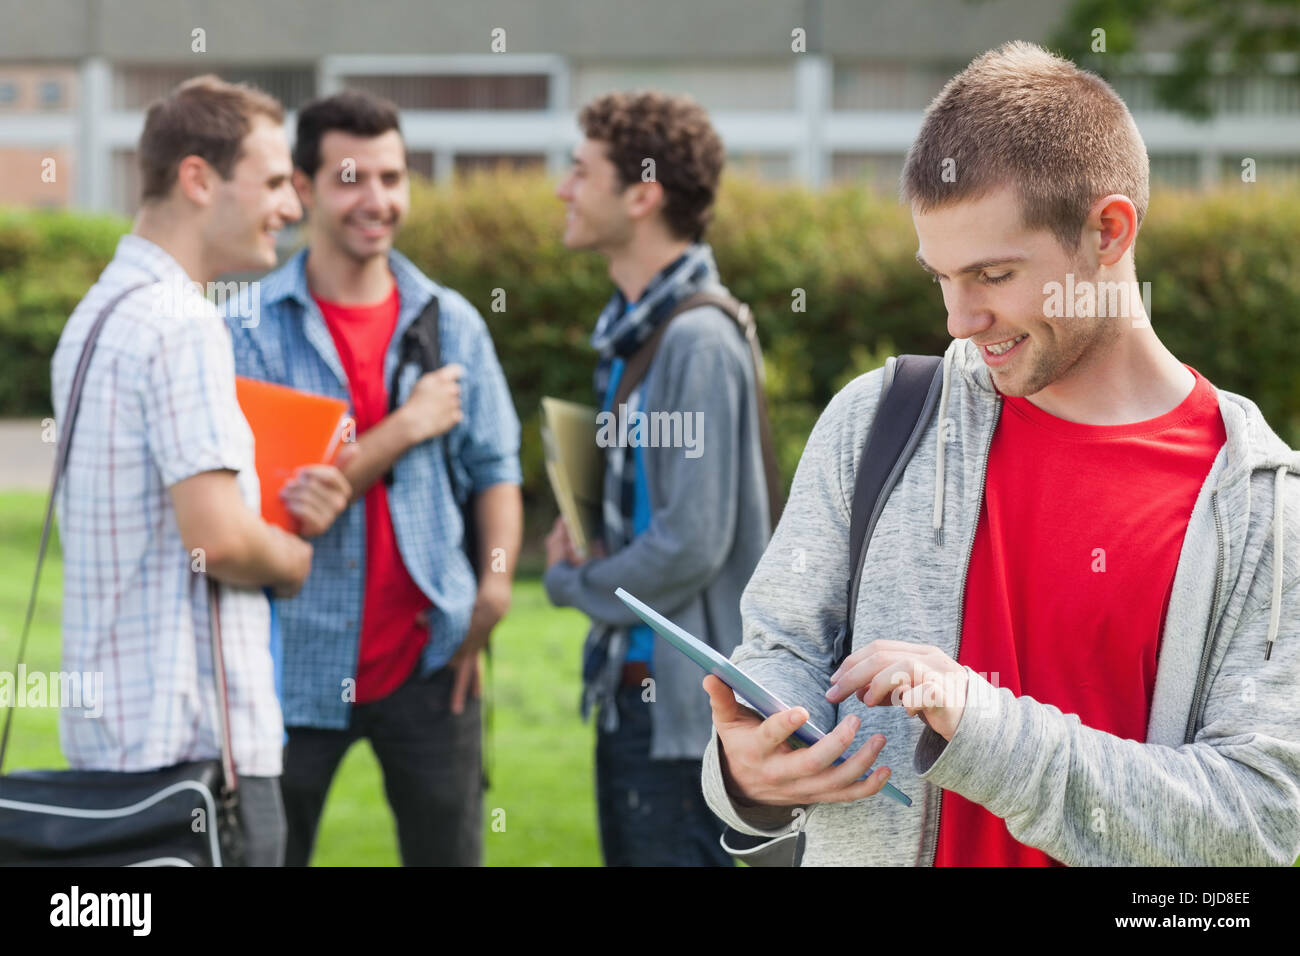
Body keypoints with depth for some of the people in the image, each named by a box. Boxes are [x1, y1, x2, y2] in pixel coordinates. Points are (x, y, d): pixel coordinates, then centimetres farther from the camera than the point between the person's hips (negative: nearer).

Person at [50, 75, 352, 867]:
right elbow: (218, 539, -23)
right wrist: (296, 559, -2)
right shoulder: (183, 324, -15)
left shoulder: (95, 313, 16)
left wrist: (284, 510, 7)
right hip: (196, 741, -10)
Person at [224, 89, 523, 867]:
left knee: (449, 852, 6)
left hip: (428, 658, 3)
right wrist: (405, 429, -12)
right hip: (297, 663, -2)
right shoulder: (251, 328, -5)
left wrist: (495, 590, -6)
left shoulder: (451, 323, 7)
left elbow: (496, 467, 8)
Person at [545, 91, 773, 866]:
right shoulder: (631, 329, 12)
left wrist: (572, 582, -6)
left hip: (686, 702, -10)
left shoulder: (699, 343, -18)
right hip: (632, 688, 10)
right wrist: (581, 543, 2)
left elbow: (692, 542, -22)